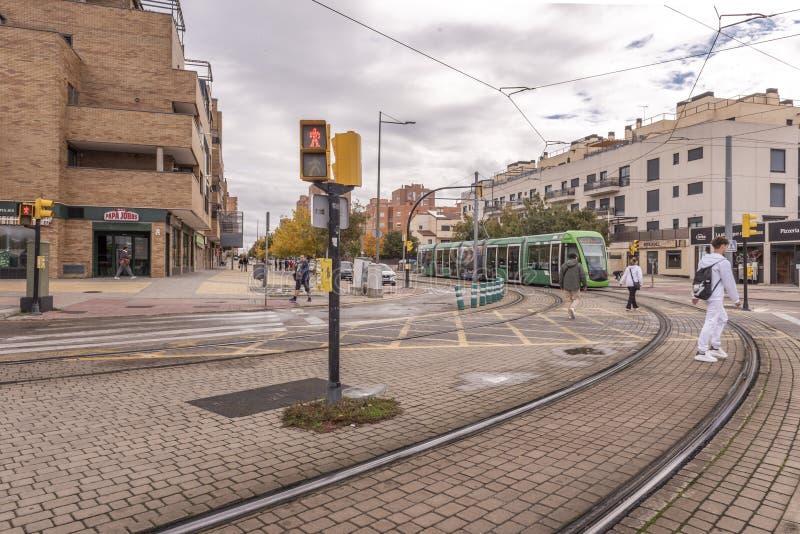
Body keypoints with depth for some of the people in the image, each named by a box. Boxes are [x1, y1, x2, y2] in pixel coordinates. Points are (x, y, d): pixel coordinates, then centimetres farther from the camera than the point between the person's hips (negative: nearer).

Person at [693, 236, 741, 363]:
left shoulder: (703, 259, 8)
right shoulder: (723, 262, -15)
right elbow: (729, 283, -11)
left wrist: (695, 295, 21)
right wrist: (736, 299, 0)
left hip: (707, 294, 9)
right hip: (716, 297, -9)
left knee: (722, 319, 21)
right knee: (710, 323, -5)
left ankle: (715, 347, 24)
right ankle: (701, 352, -4)